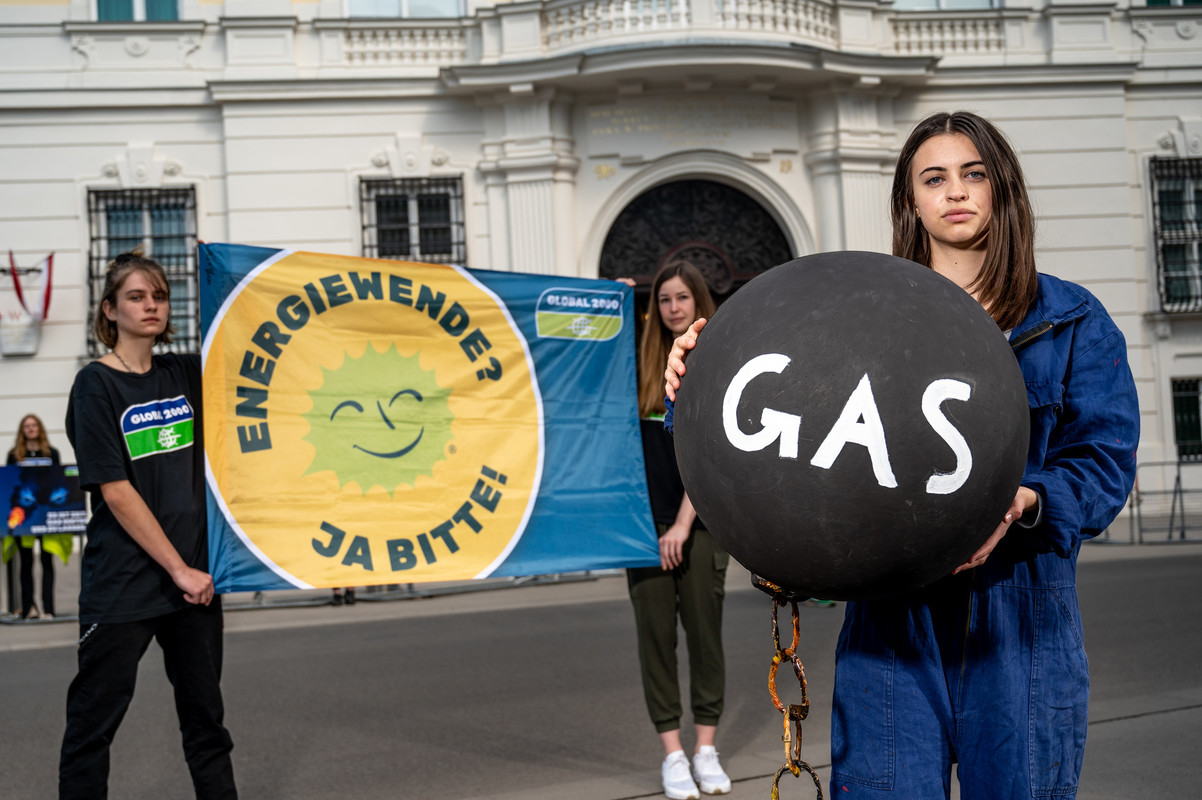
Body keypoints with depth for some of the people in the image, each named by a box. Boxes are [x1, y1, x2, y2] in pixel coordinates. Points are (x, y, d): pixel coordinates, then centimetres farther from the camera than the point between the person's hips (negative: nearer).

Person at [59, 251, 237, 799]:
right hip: (122, 584, -5)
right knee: (93, 721, 5)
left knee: (205, 715, 13)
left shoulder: (183, 374, 8)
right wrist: (178, 569, -13)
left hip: (195, 576, 5)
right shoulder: (96, 385, -6)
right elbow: (114, 492, -12)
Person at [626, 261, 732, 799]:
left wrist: (683, 523, -14)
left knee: (704, 629, 4)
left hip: (699, 518, -2)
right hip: (645, 516, 2)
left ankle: (706, 750, 15)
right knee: (656, 631, 3)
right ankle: (672, 754, 10)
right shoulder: (643, 361, 7)